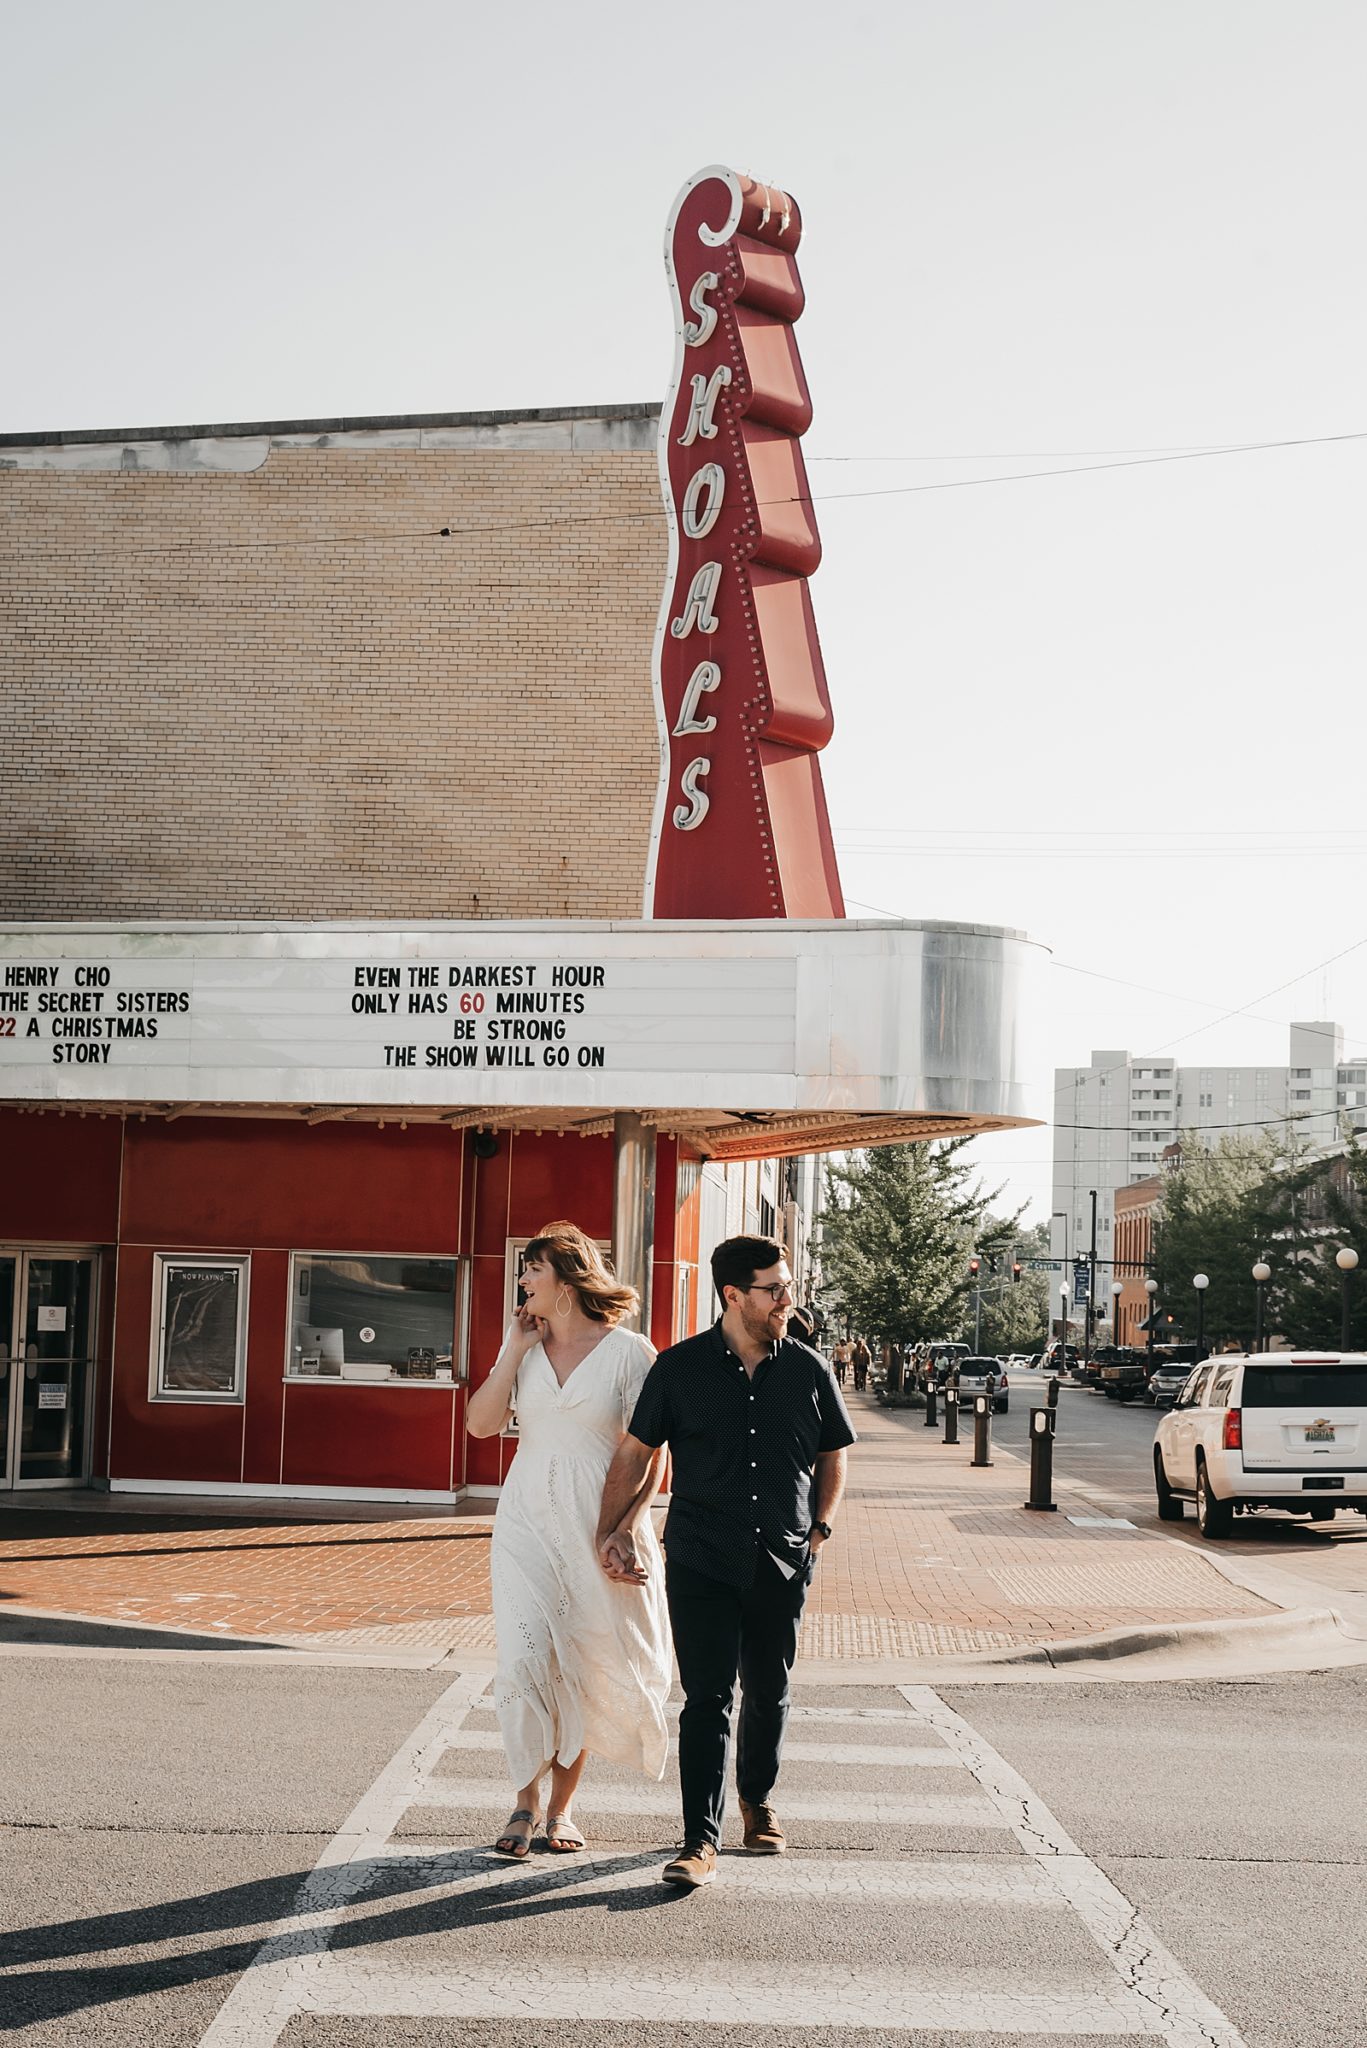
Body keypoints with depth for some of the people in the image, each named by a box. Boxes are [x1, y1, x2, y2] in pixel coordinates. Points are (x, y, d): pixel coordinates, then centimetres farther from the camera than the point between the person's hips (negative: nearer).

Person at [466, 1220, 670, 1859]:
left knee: (584, 1675, 6)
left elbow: (650, 1455, -5)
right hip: (527, 1525, 3)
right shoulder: (523, 1345, 8)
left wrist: (625, 1529, -14)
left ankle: (562, 1807, 20)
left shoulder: (629, 1352, -5)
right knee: (523, 1665, -9)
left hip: (601, 1534, -2)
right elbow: (481, 1423, -2)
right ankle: (526, 1802, 6)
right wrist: (517, 1348, -5)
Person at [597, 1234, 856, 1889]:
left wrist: (821, 1526, 7)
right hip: (702, 1563, -2)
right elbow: (634, 1454, 5)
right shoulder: (679, 1368, -2)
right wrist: (612, 1531, -2)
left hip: (783, 1564, 2)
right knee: (706, 1698, -6)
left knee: (768, 1693, 15)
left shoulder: (808, 1369, 4)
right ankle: (700, 1841, -3)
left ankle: (756, 1799, 38)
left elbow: (832, 1456, 17)